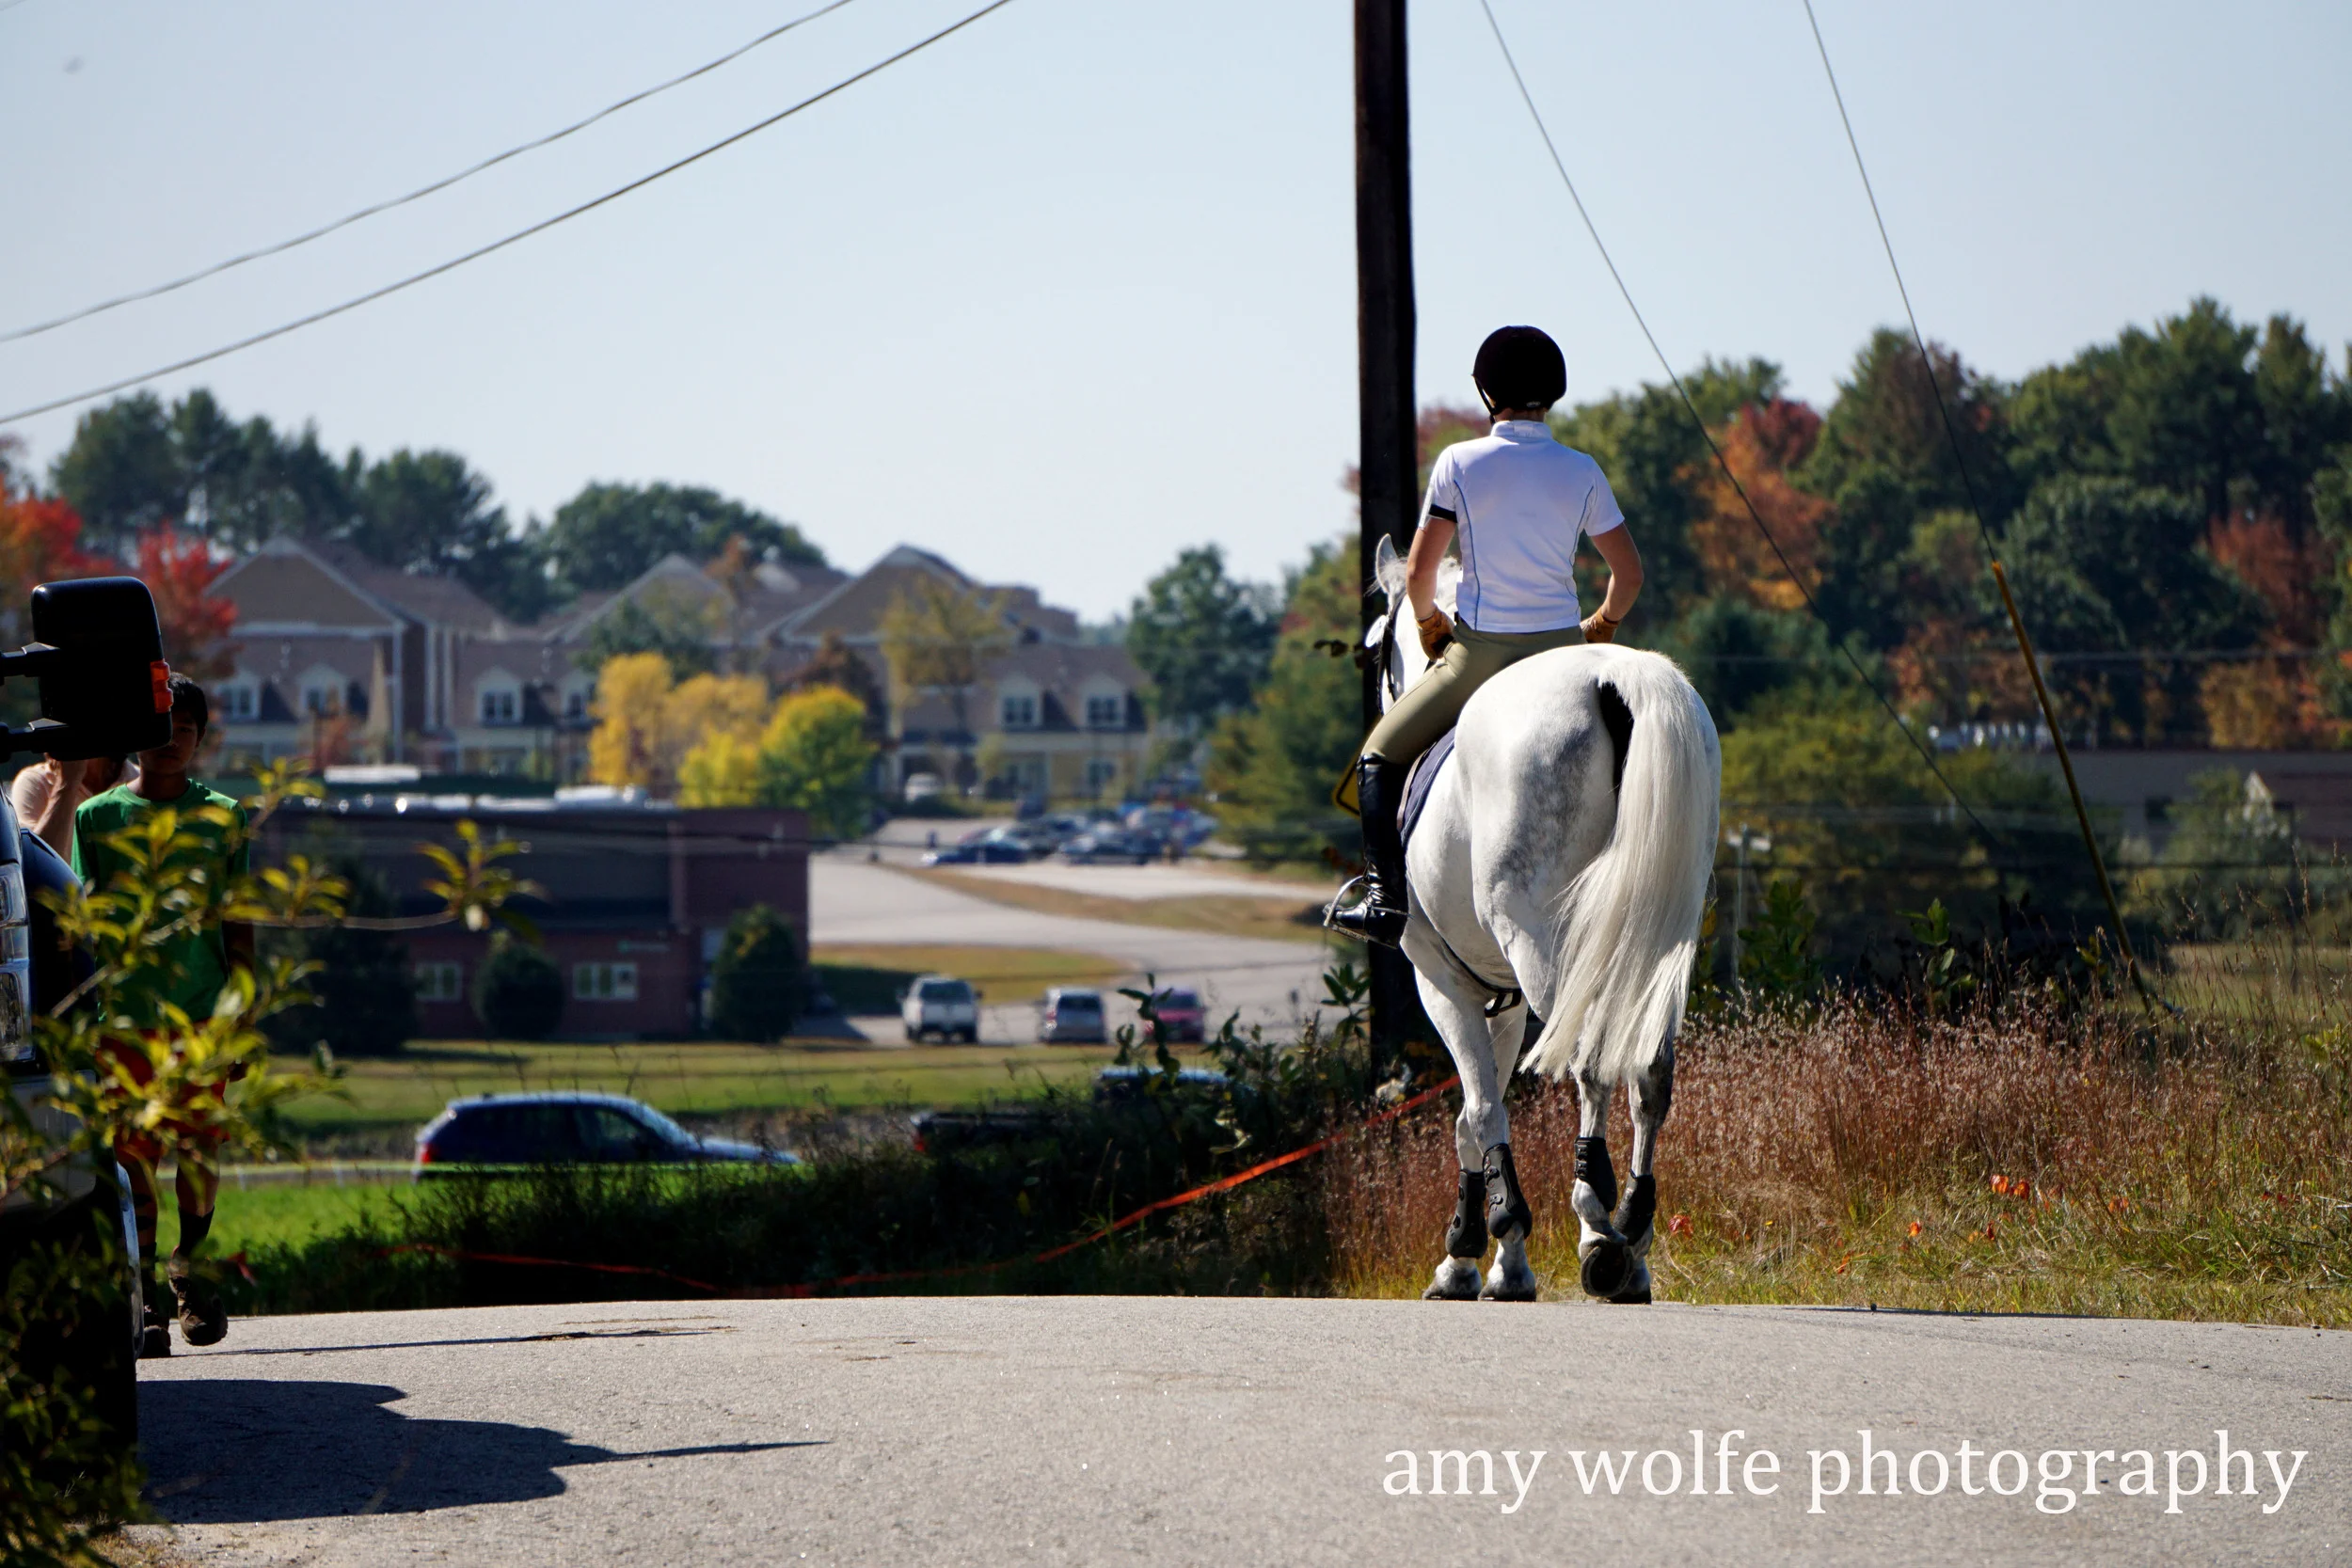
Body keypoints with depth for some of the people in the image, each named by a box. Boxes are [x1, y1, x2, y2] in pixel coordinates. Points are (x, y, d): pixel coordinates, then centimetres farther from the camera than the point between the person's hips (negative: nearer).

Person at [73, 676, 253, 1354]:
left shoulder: (223, 818, 9)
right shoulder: (97, 817, 7)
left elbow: (237, 924, 11)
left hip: (201, 1016, 1)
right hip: (124, 1015, -1)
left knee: (200, 1156, -2)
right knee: (134, 1157, -4)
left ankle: (191, 1270, 21)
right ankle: (141, 1300, 0)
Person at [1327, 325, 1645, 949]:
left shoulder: (1459, 462, -4)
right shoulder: (1582, 472, 2)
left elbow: (1418, 573, -5)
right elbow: (1629, 574, 3)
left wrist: (1430, 624, 15)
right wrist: (1600, 627, 22)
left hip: (1479, 650, -2)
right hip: (1561, 652, 2)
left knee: (1381, 758, 14)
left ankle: (1386, 897, -1)